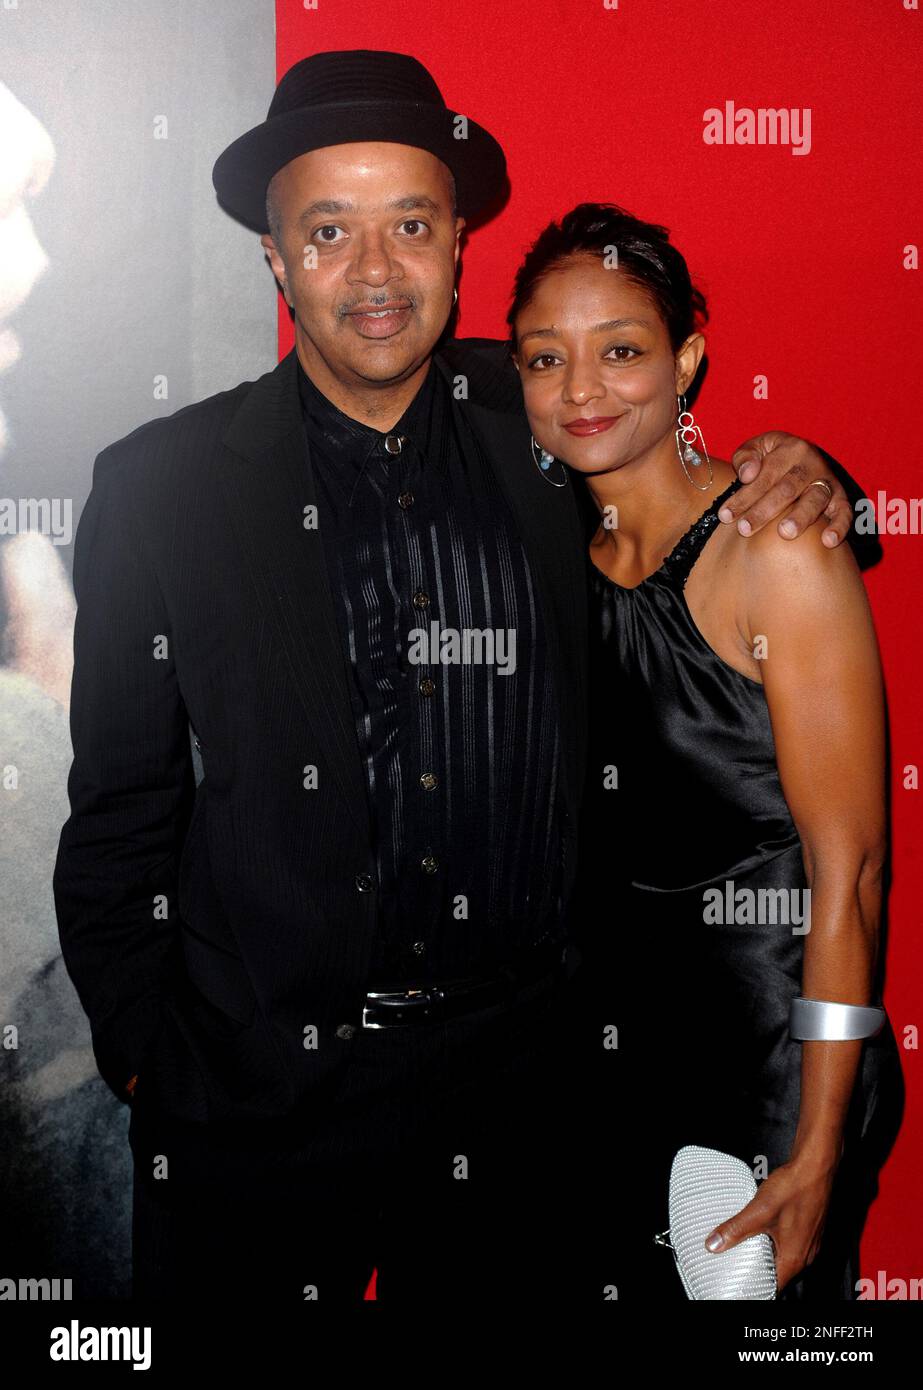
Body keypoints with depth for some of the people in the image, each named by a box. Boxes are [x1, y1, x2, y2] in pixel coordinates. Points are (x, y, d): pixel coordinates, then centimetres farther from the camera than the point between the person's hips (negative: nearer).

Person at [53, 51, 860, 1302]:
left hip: (513, 1072, 2)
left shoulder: (539, 431, -1)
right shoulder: (162, 485, -5)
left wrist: (792, 485, -5)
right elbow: (122, 809, 0)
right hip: (255, 1092, -1)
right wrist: (138, 1051, 0)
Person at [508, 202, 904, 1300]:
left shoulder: (777, 551, -18)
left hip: (777, 1058, -5)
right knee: (640, 1283, 21)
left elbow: (848, 865, -19)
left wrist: (816, 1157, -18)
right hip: (619, 1044, 6)